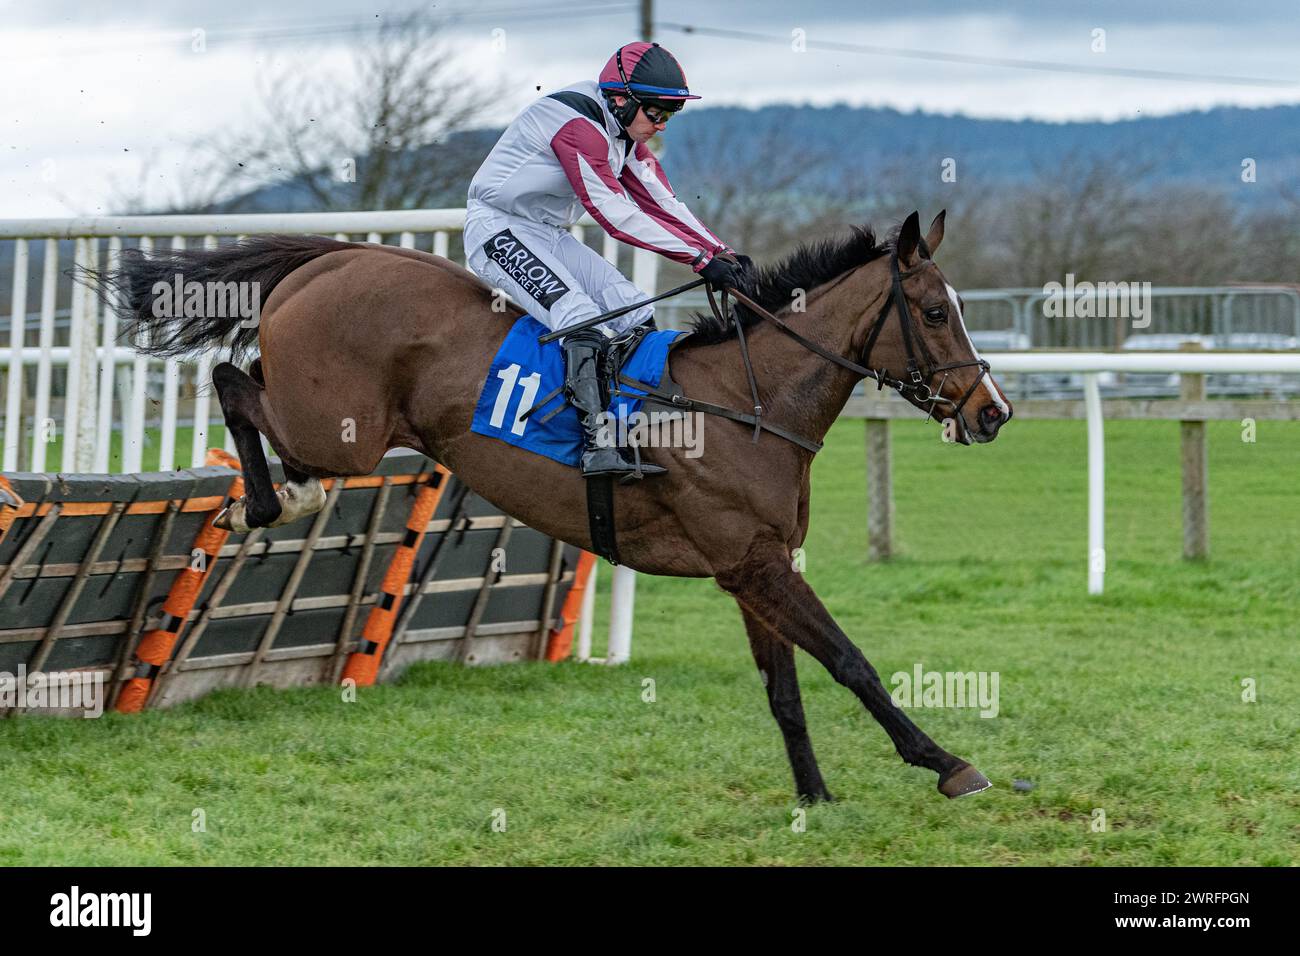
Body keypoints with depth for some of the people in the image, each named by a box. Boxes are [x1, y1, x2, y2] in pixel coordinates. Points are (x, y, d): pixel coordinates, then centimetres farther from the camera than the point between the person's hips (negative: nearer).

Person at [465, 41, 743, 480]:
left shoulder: (625, 133, 5)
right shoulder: (578, 125, -26)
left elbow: (662, 202, 4)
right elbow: (615, 213, -29)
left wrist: (722, 253, -8)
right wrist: (701, 258, -30)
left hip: (551, 236, 10)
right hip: (500, 229, -10)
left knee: (636, 313, -5)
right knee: (582, 319, -28)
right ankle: (598, 448, -34)